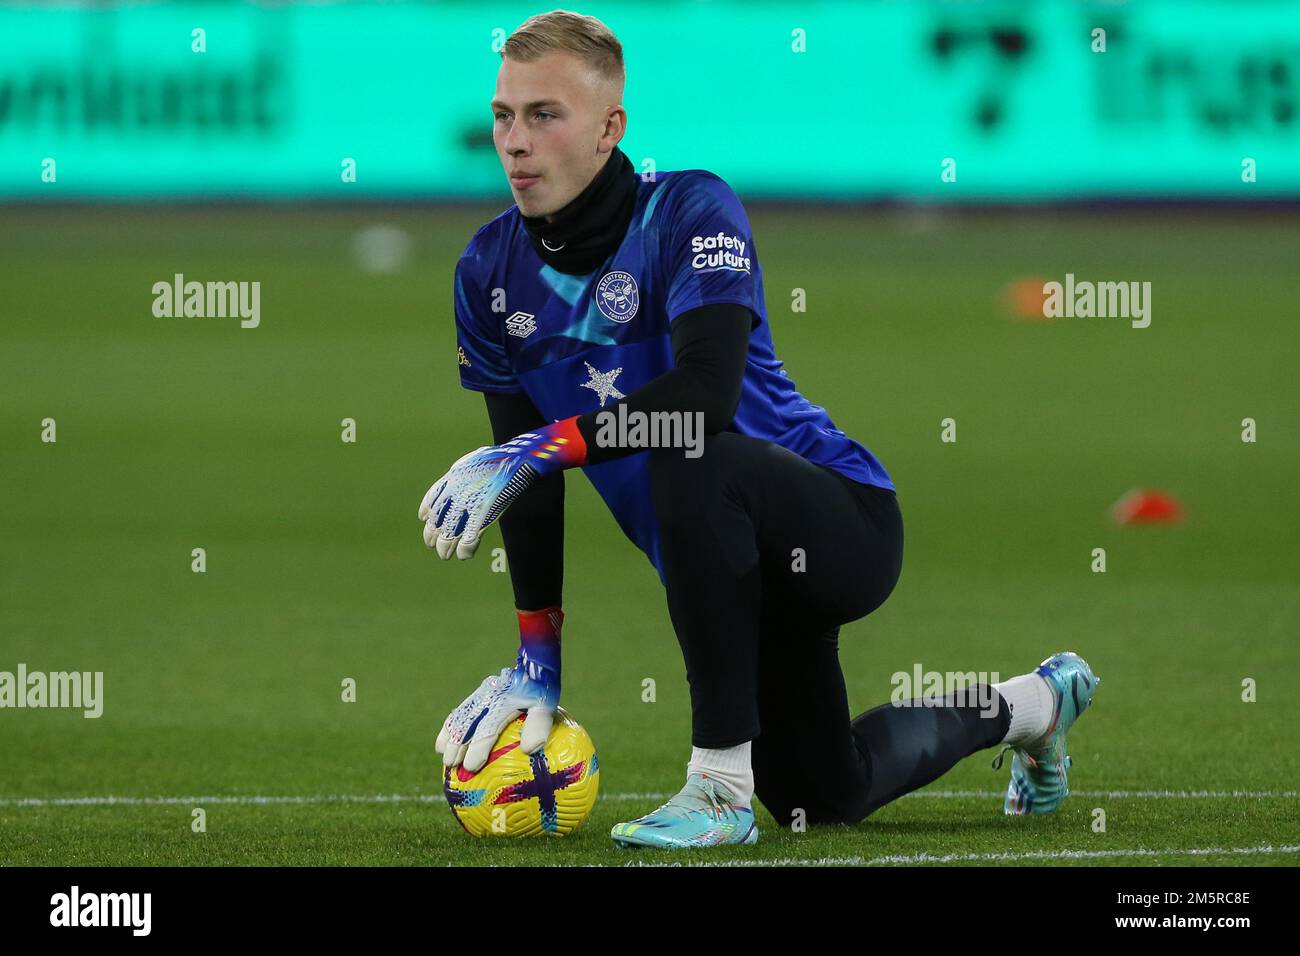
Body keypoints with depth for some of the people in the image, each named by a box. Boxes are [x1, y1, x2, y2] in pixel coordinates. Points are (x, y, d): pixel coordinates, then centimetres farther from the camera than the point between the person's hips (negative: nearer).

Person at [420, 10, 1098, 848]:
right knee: (821, 797, 18)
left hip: (848, 521, -7)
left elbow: (709, 391, -36)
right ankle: (1030, 706, 47)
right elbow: (526, 481, 1)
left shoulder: (690, 211, -20)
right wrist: (537, 659, -4)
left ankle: (722, 788, -32)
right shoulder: (490, 274, -2)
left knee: (691, 455, -39)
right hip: (745, 571, 8)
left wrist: (542, 449, -41)